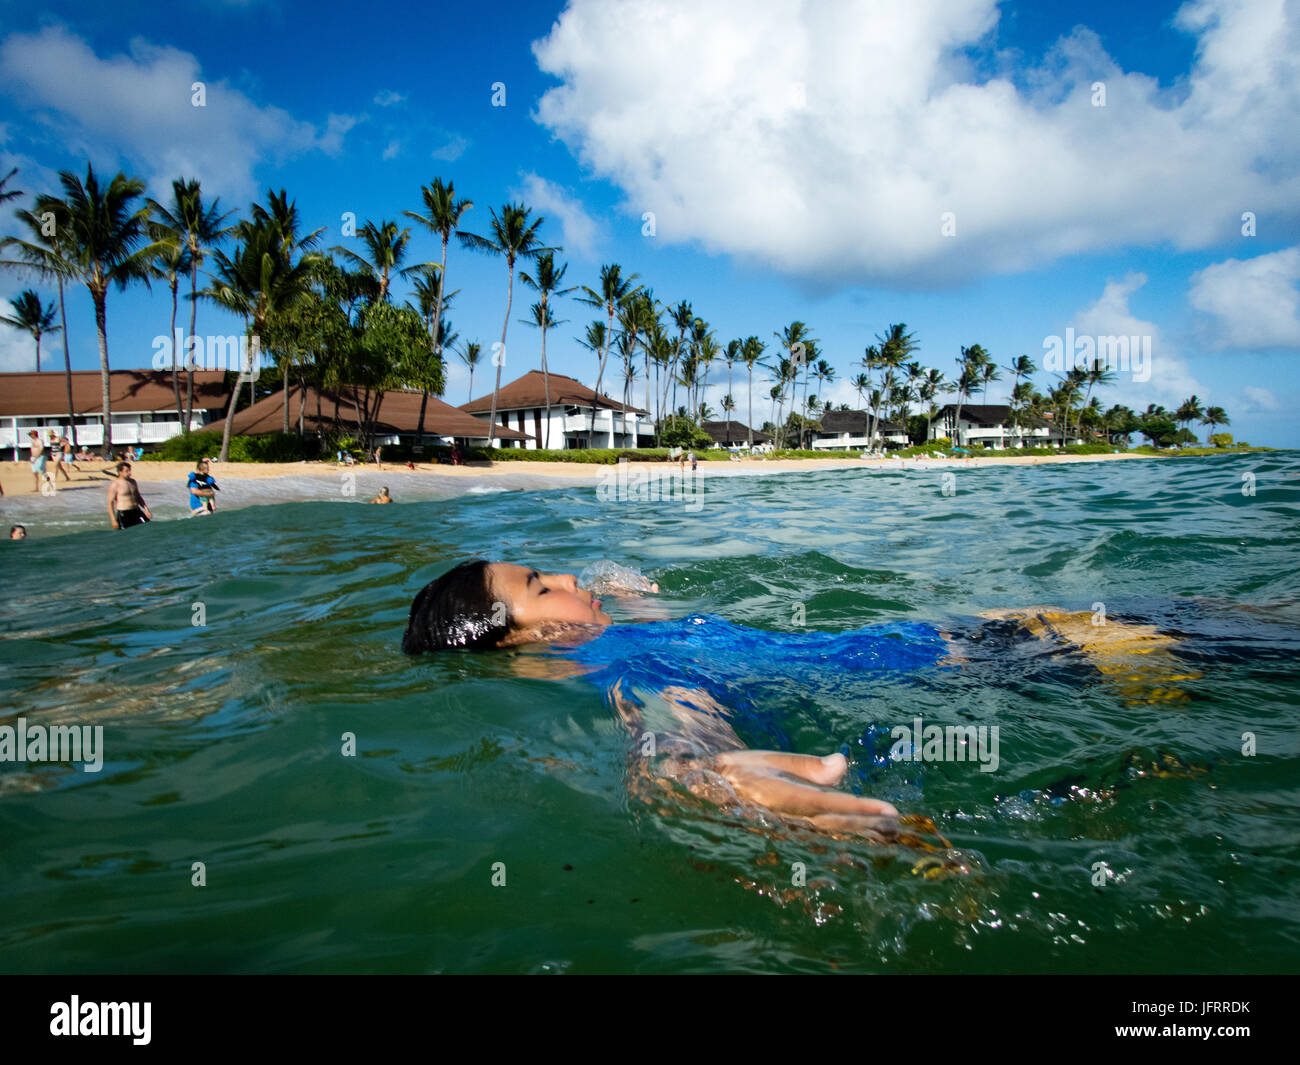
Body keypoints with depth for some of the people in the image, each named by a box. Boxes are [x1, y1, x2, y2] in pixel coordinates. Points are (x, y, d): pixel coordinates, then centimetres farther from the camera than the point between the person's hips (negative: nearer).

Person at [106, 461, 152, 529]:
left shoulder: (133, 482, 12)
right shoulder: (115, 485, -6)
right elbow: (110, 502, -8)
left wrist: (146, 510, 10)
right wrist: (113, 520, -15)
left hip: (136, 511, 6)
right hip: (123, 514, -5)